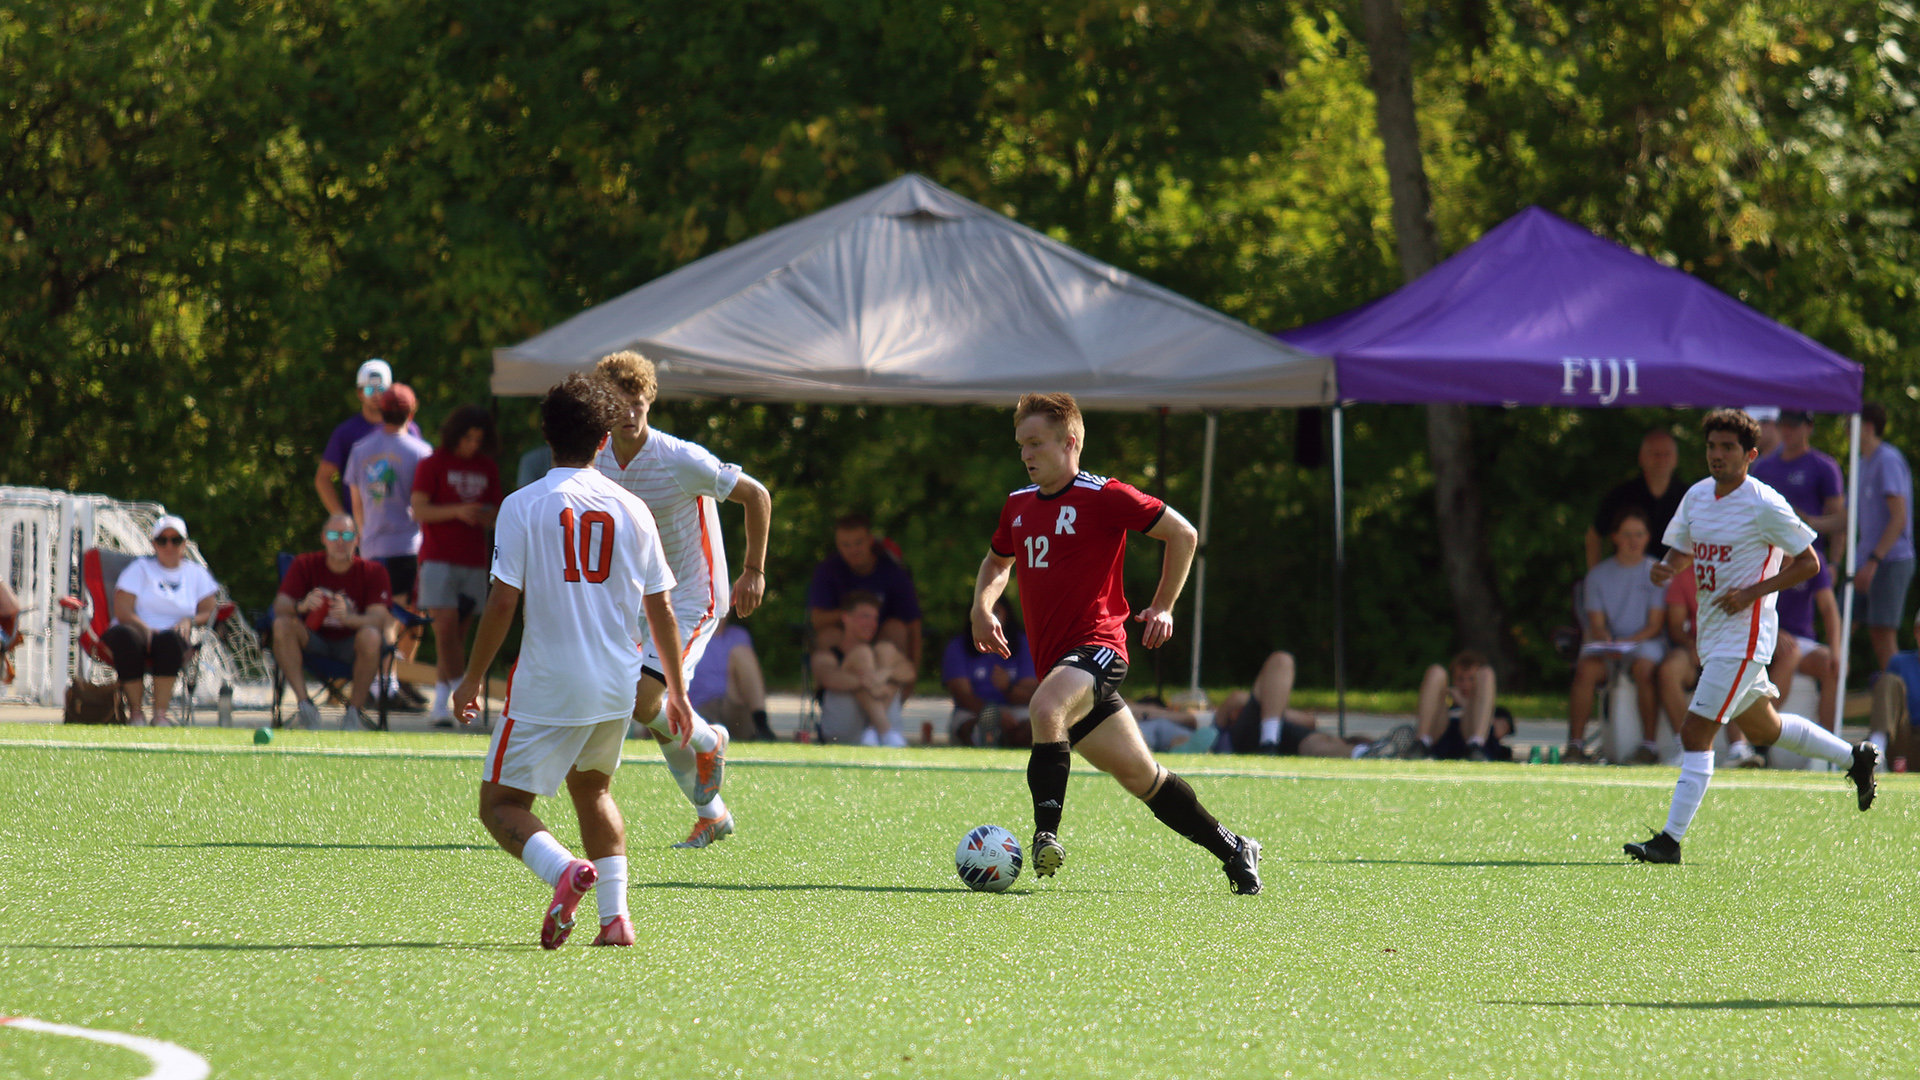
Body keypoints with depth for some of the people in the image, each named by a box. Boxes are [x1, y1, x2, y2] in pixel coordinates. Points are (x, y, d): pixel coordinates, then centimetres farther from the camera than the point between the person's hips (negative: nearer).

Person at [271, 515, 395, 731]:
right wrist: (302, 606, -36)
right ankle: (303, 703, -30)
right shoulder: (305, 565, -1)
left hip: (350, 646, -1)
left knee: (370, 636, -35)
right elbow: (281, 606, -13)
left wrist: (348, 618, -38)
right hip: (314, 640, 1)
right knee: (282, 625, -28)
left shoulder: (372, 571, -5)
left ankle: (355, 709, -19)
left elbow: (379, 618, -17)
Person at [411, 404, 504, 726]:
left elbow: (495, 512, 19)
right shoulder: (434, 464, 0)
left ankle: (441, 702, 9)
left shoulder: (488, 469, 13)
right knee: (446, 625, -16)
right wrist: (456, 511, -18)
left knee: (460, 631, 4)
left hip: (474, 561, 4)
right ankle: (460, 691, -11)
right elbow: (418, 510, -6)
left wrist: (490, 518, -5)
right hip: (438, 558, -4)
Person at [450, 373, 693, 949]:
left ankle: (564, 869, -25)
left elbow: (502, 602, -11)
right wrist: (677, 691, 15)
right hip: (617, 686, 4)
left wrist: (472, 680, 0)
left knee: (501, 804, 5)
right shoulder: (631, 510, 3)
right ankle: (615, 913, 14)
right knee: (591, 789, 27)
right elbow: (660, 610, 5)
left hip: (547, 686, -4)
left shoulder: (522, 507, -8)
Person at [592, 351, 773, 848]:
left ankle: (708, 742, 11)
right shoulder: (598, 458, -4)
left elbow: (757, 496, -11)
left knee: (644, 703, -20)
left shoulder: (681, 461, -22)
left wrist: (754, 572, -8)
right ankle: (711, 814, 25)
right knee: (661, 717, 9)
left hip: (692, 597, -7)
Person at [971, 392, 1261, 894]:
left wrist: (1162, 608, -2)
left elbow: (1182, 535, -2)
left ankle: (1047, 833, -35)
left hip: (1096, 646, -7)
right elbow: (997, 561, 32)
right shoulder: (1018, 505, 14)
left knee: (1046, 707, -37)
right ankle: (1232, 848, 21)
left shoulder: (1102, 497, -8)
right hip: (1053, 659, 7)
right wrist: (982, 607, 12)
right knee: (1139, 774, 9)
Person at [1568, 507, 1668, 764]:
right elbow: (1596, 622, 5)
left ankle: (1649, 744, -33)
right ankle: (1575, 744, -29)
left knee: (1643, 668, -36)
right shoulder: (1599, 574, 11)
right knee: (1586, 670, -30)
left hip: (1646, 643, -2)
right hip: (1607, 644, 2)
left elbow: (1656, 625, -2)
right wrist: (1606, 641, -18)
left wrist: (1629, 642, -19)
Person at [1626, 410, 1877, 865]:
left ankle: (1671, 840, -13)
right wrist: (1665, 569, -9)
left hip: (1742, 635, -9)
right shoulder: (1697, 495, 7)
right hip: (1712, 635, 9)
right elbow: (1681, 552, 16)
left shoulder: (1763, 506, -14)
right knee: (1763, 729, 23)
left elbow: (1809, 562, -10)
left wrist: (1752, 592, -19)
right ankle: (1855, 759, 41)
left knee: (1696, 733, -14)